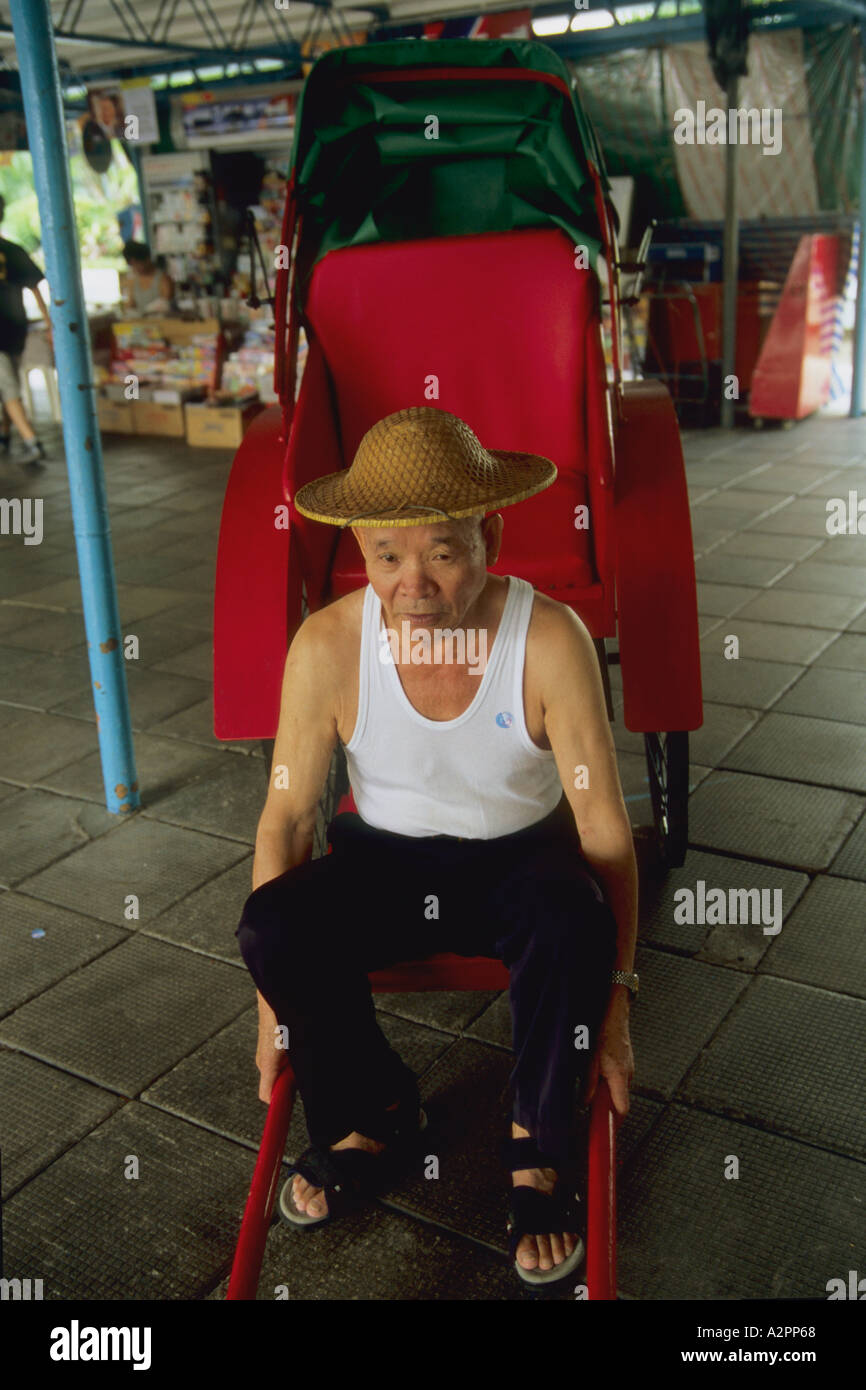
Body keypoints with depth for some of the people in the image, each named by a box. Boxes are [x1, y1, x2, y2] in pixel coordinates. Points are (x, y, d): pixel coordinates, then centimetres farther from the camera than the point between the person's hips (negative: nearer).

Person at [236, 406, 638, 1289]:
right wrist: (274, 997, -8)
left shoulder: (550, 639, -22)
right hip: (385, 860, 2)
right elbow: (285, 818, -10)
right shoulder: (327, 645, -18)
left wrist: (614, 998, -18)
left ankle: (538, 1149, -6)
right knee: (271, 924, -27)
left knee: (572, 918, -35)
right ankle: (373, 1115, 3)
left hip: (519, 858, -1)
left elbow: (604, 825, -18)